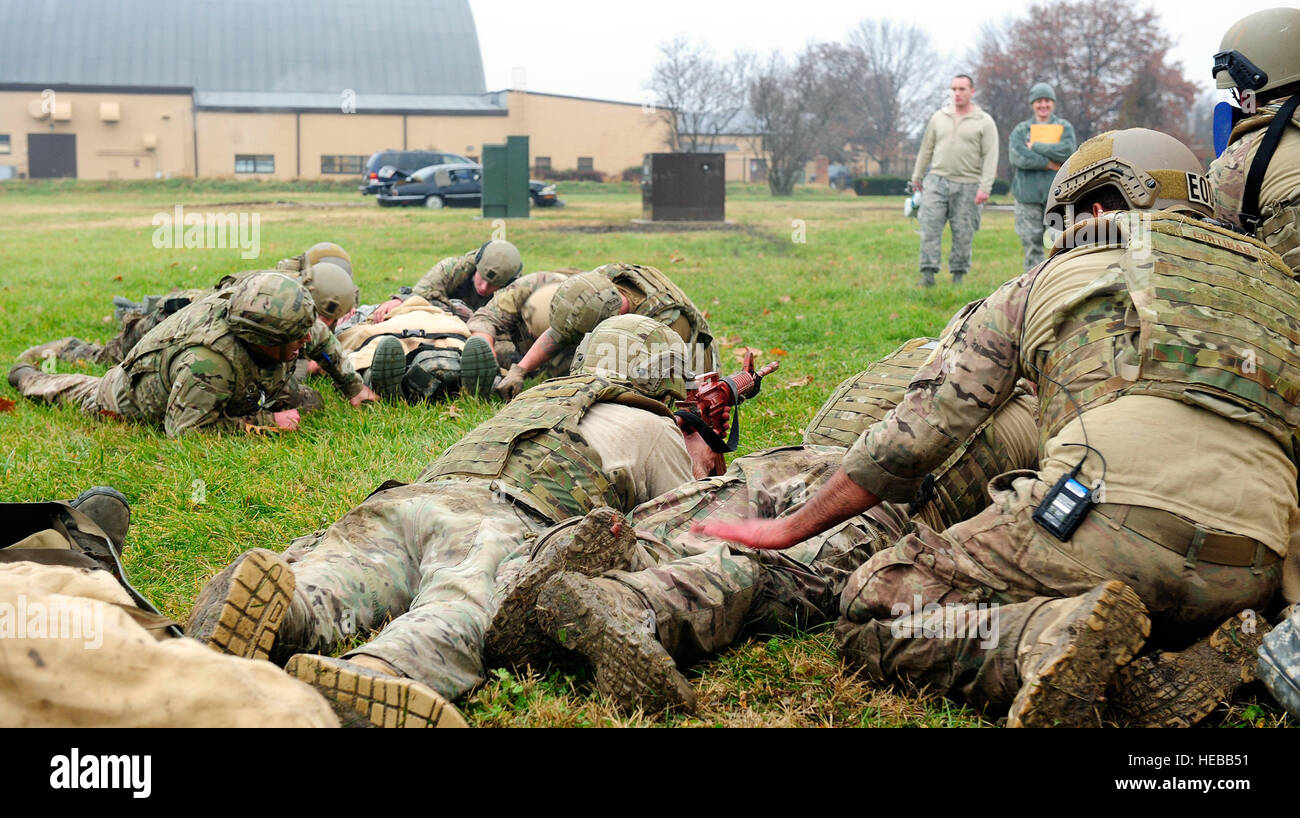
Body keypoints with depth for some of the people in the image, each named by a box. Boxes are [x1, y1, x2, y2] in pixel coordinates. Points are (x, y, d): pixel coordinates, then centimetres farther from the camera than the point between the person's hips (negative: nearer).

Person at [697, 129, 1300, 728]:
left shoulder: (1045, 282, 18)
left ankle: (1048, 638, -19)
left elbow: (918, 430, 15)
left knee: (871, 612, 6)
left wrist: (790, 528, 22)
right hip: (1247, 573, 5)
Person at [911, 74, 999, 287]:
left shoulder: (984, 122, 1)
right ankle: (928, 273, -8)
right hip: (936, 181, 2)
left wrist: (985, 187, -13)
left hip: (967, 186, -2)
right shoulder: (939, 117, 11)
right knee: (930, 228, -8)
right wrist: (917, 177, 18)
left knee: (963, 233, 1)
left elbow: (990, 157, -4)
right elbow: (926, 149, 18)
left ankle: (958, 275, 11)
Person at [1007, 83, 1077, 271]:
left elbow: (1067, 151, -9)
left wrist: (1035, 146, -7)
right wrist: (1048, 164, -12)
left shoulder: (1065, 127, 12)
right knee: (1031, 243, -1)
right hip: (1028, 193, 0)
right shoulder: (1021, 129, 11)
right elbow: (1017, 157, -8)